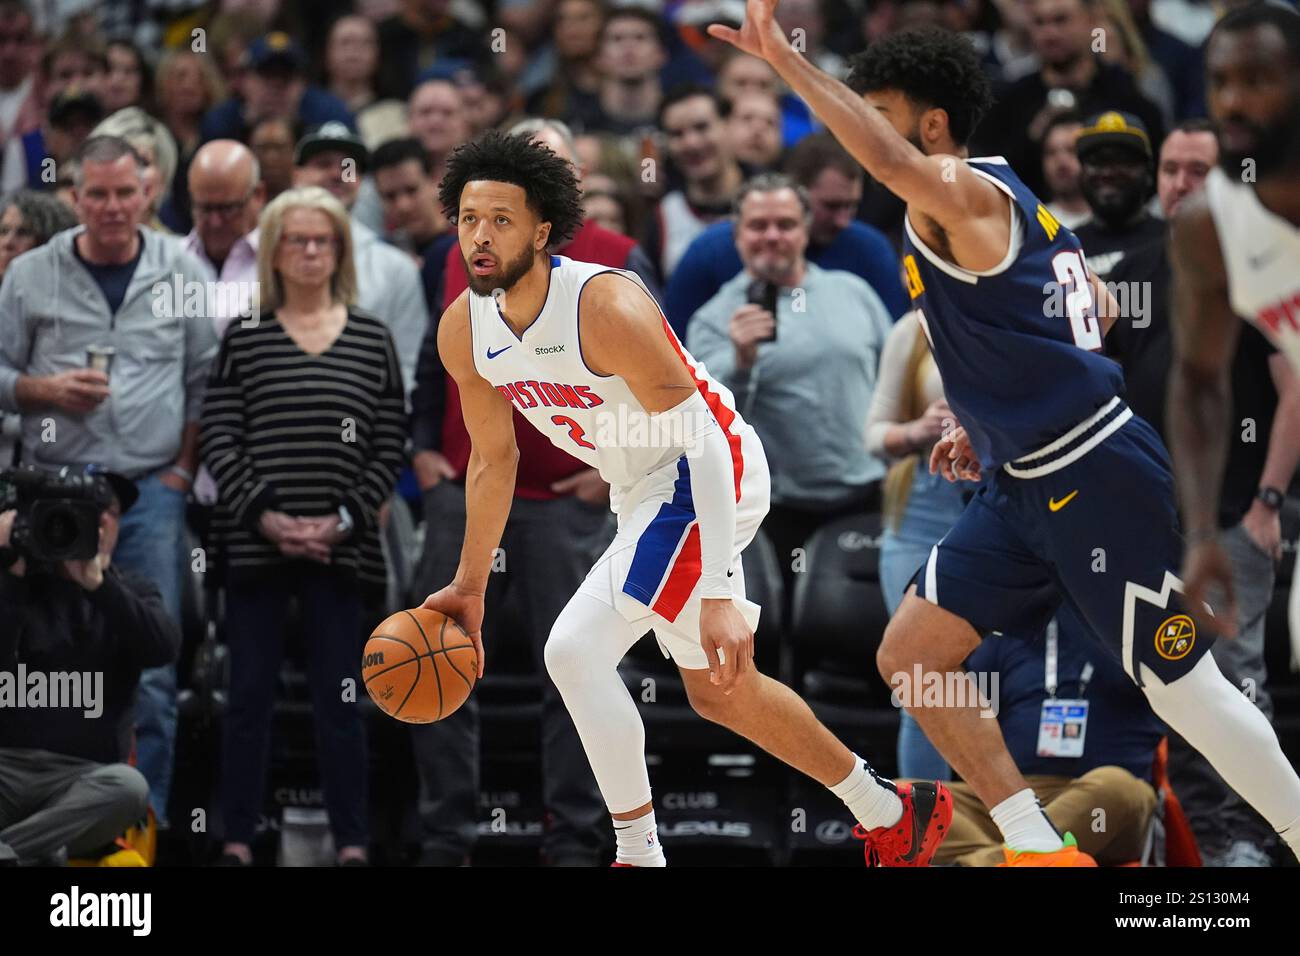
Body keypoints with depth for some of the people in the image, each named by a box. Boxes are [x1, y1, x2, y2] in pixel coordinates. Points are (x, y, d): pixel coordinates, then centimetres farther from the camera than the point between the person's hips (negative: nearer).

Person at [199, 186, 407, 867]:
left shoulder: (372, 340, 8)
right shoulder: (244, 339, 6)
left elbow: (389, 447, 5)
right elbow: (218, 440, 0)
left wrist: (345, 520, -7)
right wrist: (265, 516, -11)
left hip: (340, 549, 0)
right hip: (254, 546, 0)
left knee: (338, 699, 2)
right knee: (249, 693, 1)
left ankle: (352, 842, 5)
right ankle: (237, 841, 5)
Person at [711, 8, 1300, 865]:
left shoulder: (964, 193, -14)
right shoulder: (1005, 201, 14)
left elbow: (893, 163, -38)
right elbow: (1099, 312, 24)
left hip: (1096, 480, -10)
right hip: (1021, 487, 10)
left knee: (1185, 691, -3)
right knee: (909, 656, 6)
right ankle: (1043, 850, 10)